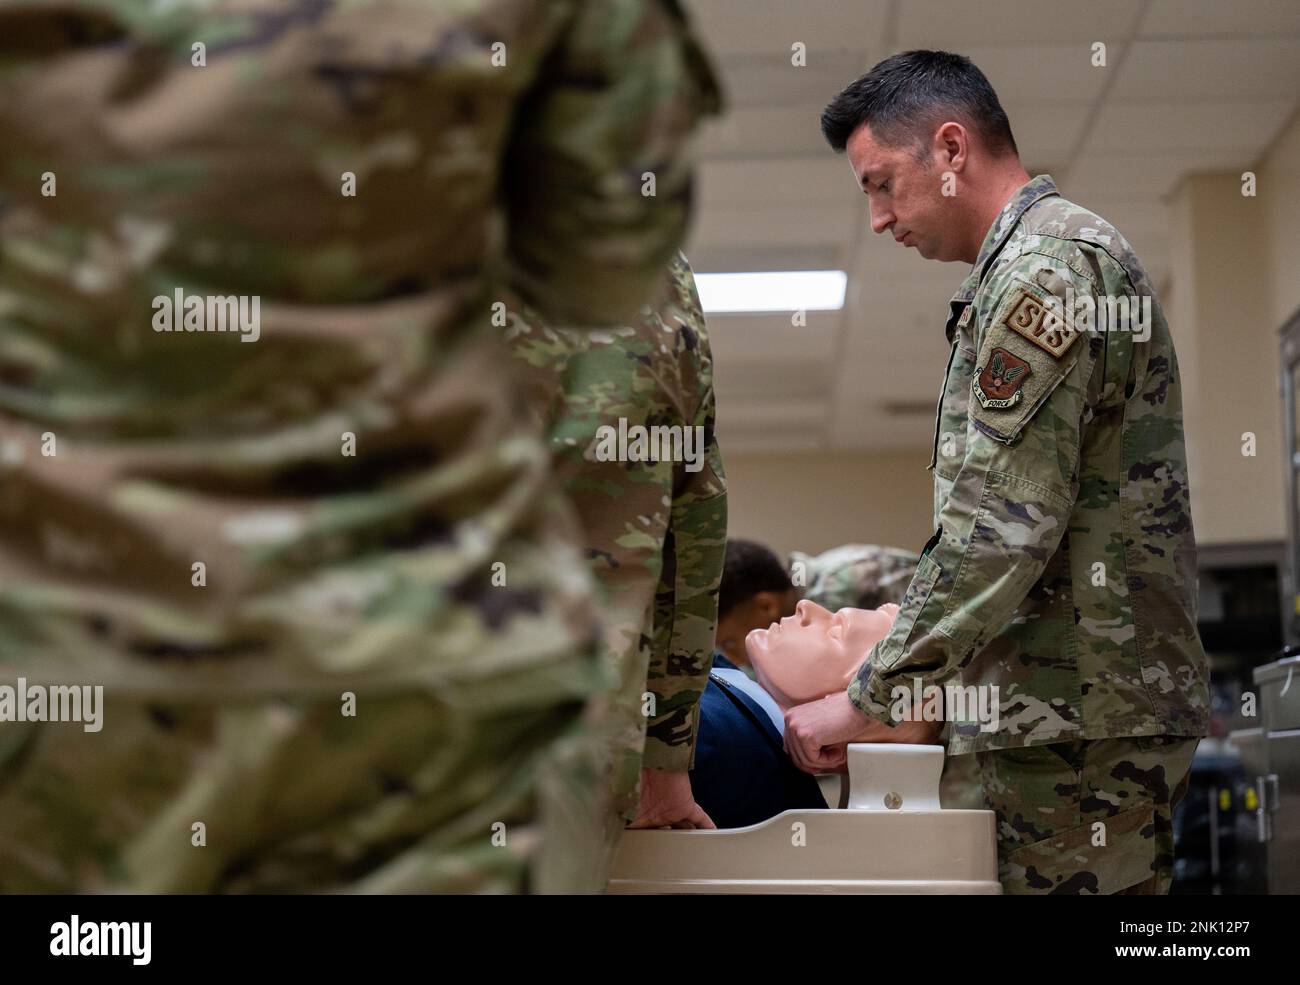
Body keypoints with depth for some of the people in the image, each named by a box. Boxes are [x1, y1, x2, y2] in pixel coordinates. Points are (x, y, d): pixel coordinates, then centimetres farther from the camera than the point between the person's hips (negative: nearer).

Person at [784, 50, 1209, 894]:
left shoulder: (1041, 269, -12)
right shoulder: (1076, 252, 22)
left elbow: (1001, 529, -20)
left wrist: (868, 698, -15)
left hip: (1079, 708, -10)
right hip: (1088, 698, 10)